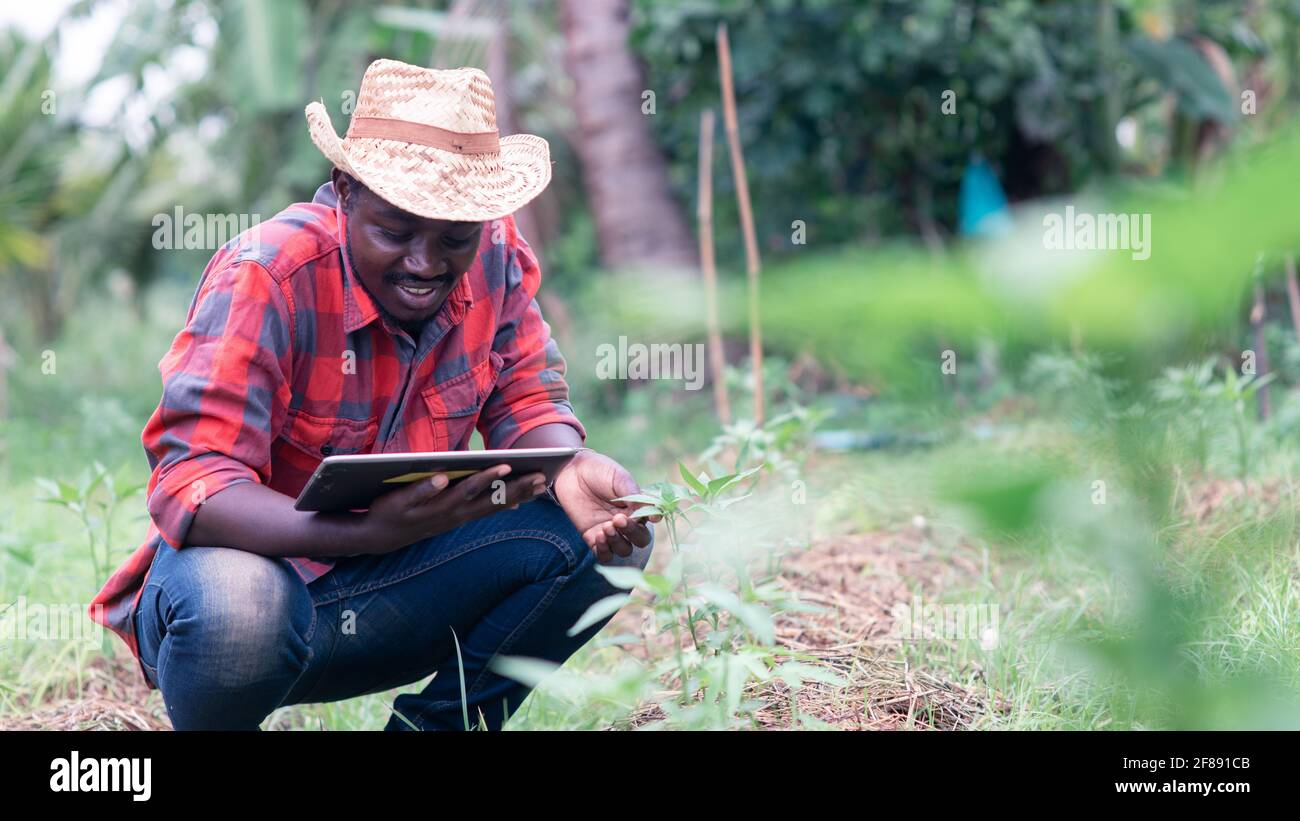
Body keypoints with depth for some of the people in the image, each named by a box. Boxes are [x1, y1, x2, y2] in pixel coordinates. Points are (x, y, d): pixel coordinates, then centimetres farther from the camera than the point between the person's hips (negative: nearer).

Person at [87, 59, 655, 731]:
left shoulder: (495, 256, -6)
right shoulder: (266, 277, -23)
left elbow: (525, 403, -1)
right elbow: (191, 483, -29)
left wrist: (571, 468, -27)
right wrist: (367, 532, -45)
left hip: (395, 585, 5)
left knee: (607, 534, -15)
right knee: (237, 610, -40)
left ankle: (437, 724, 3)